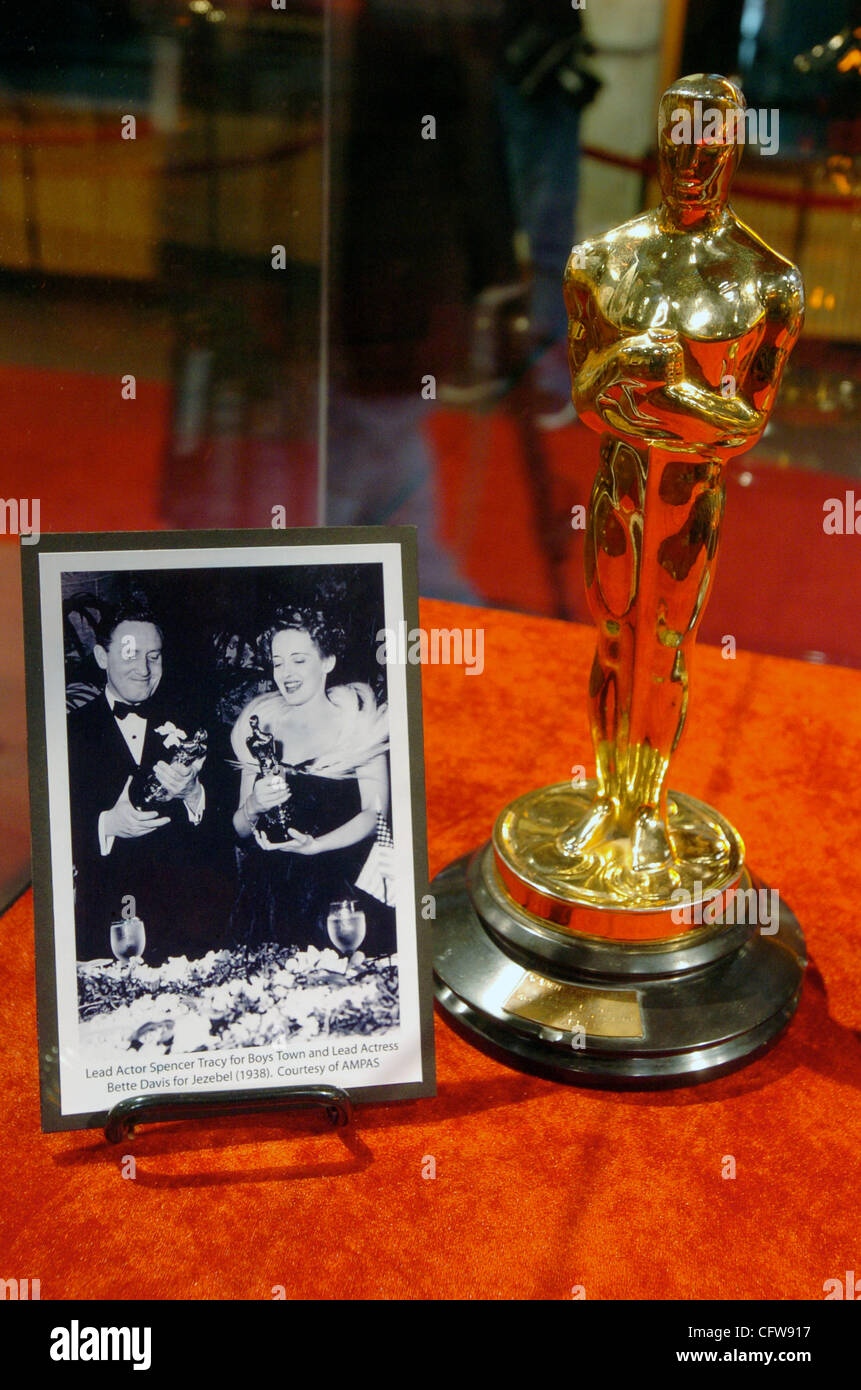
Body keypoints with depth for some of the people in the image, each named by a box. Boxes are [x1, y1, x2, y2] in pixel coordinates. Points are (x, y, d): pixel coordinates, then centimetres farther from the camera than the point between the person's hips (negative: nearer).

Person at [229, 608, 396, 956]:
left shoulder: (356, 720, 2)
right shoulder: (262, 727, 9)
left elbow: (376, 813, -5)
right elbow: (241, 830, 10)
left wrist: (314, 845, -19)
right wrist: (252, 808, -12)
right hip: (274, 894, 2)